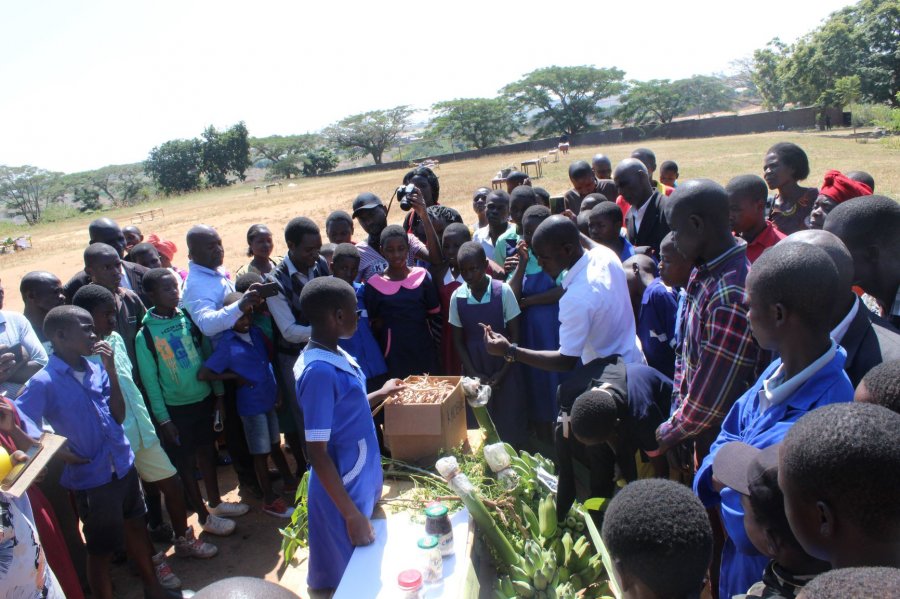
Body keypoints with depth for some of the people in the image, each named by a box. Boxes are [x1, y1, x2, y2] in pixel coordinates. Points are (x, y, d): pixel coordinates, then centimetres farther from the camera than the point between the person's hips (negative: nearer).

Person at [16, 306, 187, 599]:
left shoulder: (95, 370, -3)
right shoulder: (43, 383, -17)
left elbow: (118, 416, -1)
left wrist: (111, 369, -9)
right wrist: (58, 449, -19)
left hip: (123, 466, 6)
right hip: (91, 478, -6)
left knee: (136, 526, 22)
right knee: (100, 550, 11)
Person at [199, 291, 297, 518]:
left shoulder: (256, 332, 0)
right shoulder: (226, 345, -16)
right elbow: (203, 375, -19)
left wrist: (277, 388, 6)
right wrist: (236, 377, -14)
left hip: (270, 400, 5)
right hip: (252, 405, -5)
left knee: (275, 445, 22)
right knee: (261, 453, 8)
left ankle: (290, 481, 39)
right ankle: (270, 500, 22)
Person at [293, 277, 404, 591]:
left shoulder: (337, 355, 0)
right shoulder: (319, 370, -26)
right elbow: (317, 454, -24)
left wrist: (380, 395, 22)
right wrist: (351, 514, -21)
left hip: (363, 482, 8)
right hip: (343, 493, -8)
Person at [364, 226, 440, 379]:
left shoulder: (422, 276, 1)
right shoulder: (374, 284, -3)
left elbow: (434, 311, 4)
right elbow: (372, 324, 3)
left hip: (424, 350, 2)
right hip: (393, 354, -2)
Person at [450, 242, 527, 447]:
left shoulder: (503, 291, -11)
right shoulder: (457, 297, -5)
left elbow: (515, 335, -5)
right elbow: (458, 341, 3)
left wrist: (503, 372, -9)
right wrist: (474, 374, -5)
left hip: (503, 367, -1)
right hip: (474, 369, 2)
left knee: (510, 424, 4)